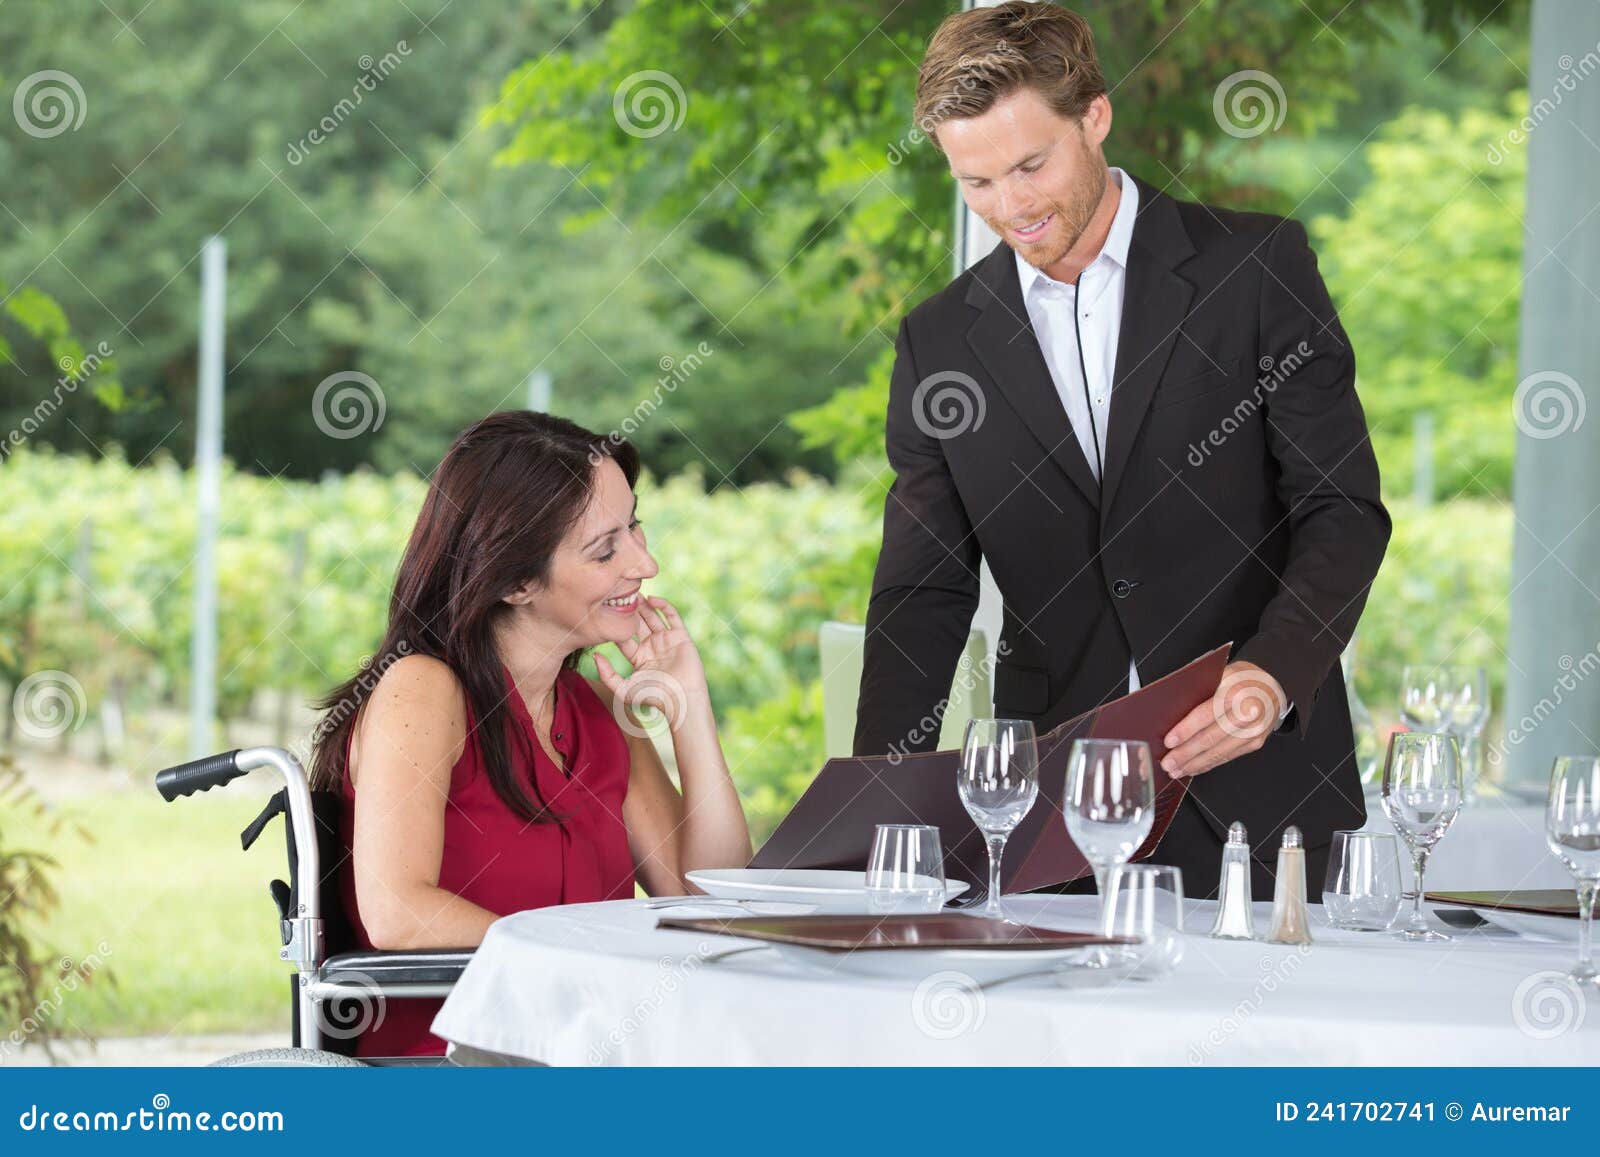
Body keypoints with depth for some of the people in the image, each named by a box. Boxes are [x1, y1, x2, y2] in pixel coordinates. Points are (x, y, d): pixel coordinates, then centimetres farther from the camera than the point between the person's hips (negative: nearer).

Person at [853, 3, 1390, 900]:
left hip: (1254, 794, -2)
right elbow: (924, 595, 9)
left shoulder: (1255, 267, 0)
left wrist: (1273, 675, -22)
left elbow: (1343, 510, -4)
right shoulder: (941, 342, 9)